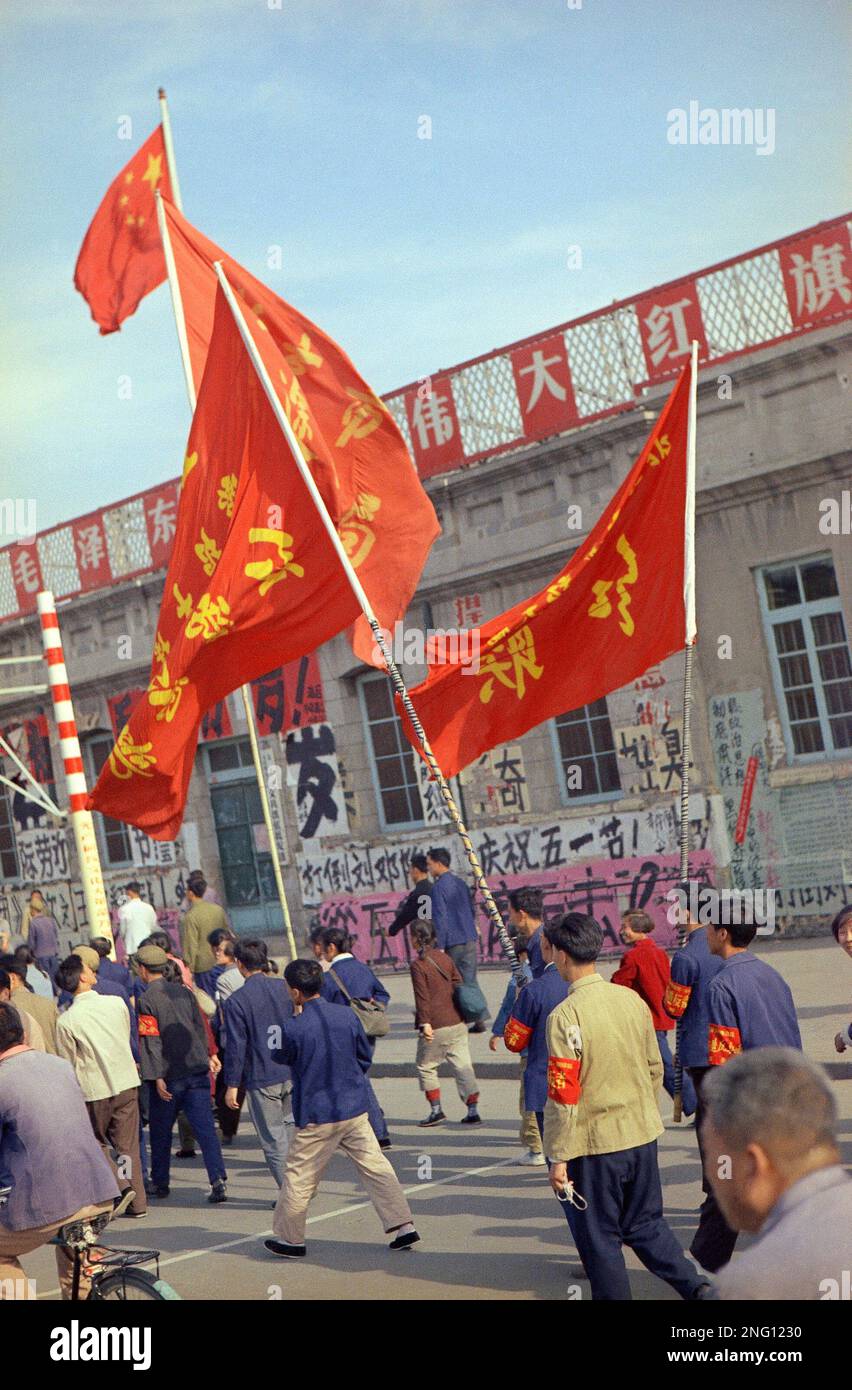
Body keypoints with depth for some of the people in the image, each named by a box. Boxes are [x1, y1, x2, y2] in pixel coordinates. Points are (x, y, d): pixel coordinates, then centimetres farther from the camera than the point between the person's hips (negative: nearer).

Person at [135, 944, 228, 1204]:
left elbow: (150, 1041, -14)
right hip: (197, 1069, 4)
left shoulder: (146, 1000, -9)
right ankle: (218, 1180, -11)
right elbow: (200, 1029, 15)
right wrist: (206, 1056, 27)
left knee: (160, 1132, 13)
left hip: (168, 1076, -4)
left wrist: (157, 1077, -14)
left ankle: (160, 1183, 24)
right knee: (205, 1128, 0)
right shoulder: (184, 992, 7)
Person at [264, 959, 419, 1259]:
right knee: (375, 1166, 10)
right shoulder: (347, 1015, -3)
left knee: (299, 1177, 10)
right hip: (355, 1108, 5)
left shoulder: (293, 1028, -18)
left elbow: (280, 1057, 3)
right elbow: (365, 1057, 9)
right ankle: (404, 1226, 10)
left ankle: (290, 1239, 20)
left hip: (316, 1116, -5)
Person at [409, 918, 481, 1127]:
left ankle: (436, 1109, 10)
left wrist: (425, 1023, -16)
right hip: (457, 1023, 6)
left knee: (425, 1066, 12)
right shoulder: (445, 958, 10)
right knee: (463, 1066, 6)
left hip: (436, 1026, -6)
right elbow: (458, 984, 15)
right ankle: (473, 1111, 2)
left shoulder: (418, 964, -9)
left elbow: (422, 997, -15)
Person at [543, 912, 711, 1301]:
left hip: (595, 1144, -6)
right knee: (646, 1224, 20)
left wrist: (558, 1158, -10)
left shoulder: (565, 1016, -18)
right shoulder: (632, 999, 1)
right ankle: (697, 1286, 13)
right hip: (643, 1137, 6)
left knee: (600, 1239, 9)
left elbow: (563, 1097, -18)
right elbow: (655, 1069, 11)